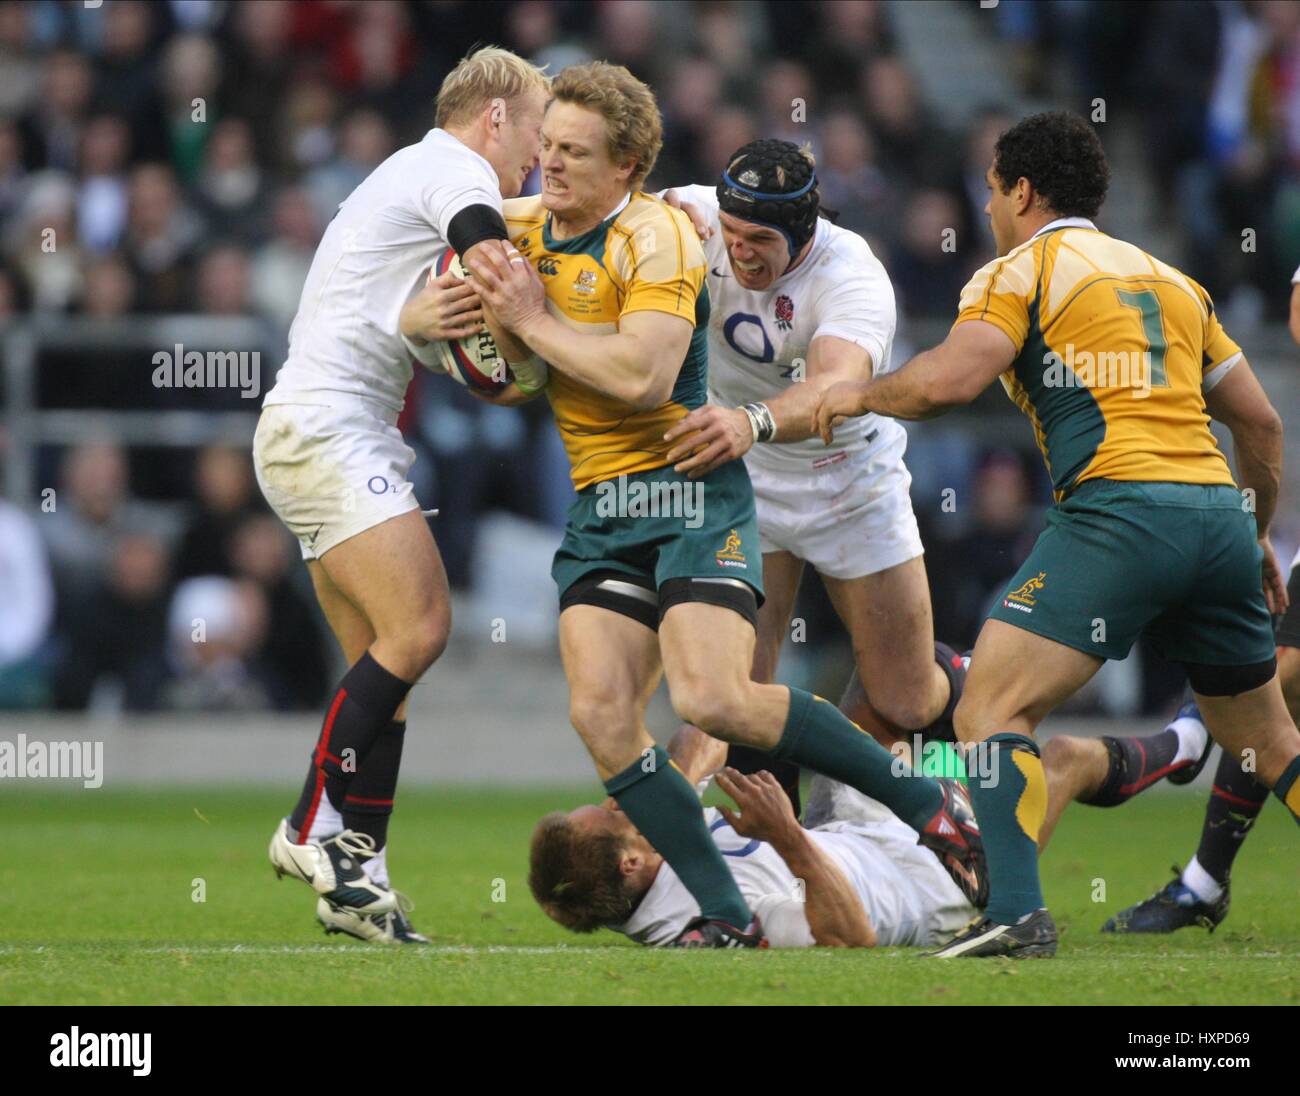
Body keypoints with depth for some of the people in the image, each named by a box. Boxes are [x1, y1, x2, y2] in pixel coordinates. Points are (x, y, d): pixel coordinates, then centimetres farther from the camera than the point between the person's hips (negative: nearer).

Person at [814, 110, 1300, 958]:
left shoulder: (1022, 270, 6)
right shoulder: (1171, 279, 25)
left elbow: (949, 380, -10)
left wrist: (862, 394, 8)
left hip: (1119, 511, -6)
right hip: (1219, 511, 6)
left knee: (992, 709, -5)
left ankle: (1018, 913, -21)